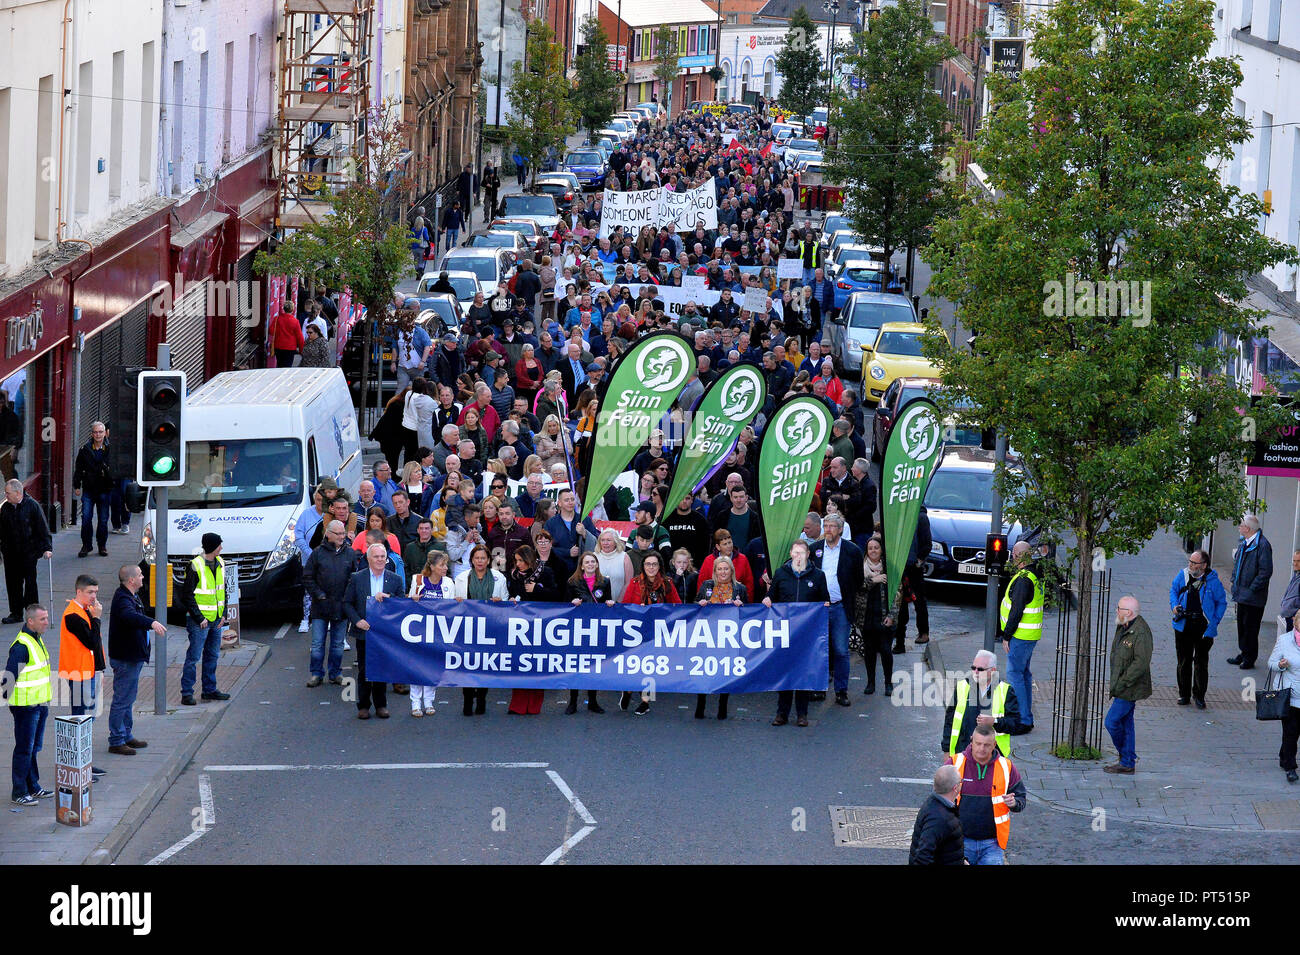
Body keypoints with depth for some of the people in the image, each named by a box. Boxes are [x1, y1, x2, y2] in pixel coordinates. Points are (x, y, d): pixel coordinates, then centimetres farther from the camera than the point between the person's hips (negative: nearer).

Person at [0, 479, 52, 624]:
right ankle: (16, 613, 16)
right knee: (12, 583, 7)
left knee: (30, 582, 0)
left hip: (29, 551, -5)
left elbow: (43, 528, -8)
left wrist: (47, 548, -13)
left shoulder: (32, 506, -9)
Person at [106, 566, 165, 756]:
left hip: (133, 656, 11)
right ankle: (116, 741, -2)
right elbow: (129, 615, -47)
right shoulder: (122, 599, -23)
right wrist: (151, 622, -59)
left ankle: (126, 735, 31)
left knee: (128, 698, 20)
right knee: (122, 699, -6)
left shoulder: (130, 596, 11)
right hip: (125, 659, -11)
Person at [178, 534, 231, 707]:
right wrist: (199, 618, -15)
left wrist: (223, 614, 8)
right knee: (193, 657, -5)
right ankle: (187, 693, 0)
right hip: (199, 621, -7)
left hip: (216, 620, 7)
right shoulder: (195, 566, -16)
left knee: (212, 656, 14)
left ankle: (210, 690, 23)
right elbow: (187, 595, -14)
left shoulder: (220, 564, 8)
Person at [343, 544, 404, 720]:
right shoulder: (356, 578, 1)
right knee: (364, 671, 3)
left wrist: (386, 599, -16)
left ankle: (381, 705, 16)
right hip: (364, 631, -1)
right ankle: (363, 706, 11)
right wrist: (357, 621, -11)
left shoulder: (395, 580, 4)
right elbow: (347, 603, 3)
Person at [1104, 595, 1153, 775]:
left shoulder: (1141, 632, -22)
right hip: (1121, 687, 10)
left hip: (1130, 689, -10)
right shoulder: (1123, 628, 9)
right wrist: (1115, 684, 15)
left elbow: (1141, 663, -26)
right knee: (1125, 723, 14)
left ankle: (1127, 762, 6)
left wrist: (1121, 684, -22)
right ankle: (1127, 763, 21)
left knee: (1112, 721, -8)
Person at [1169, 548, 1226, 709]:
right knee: (1184, 661, 9)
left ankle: (1199, 695, 13)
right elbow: (1173, 590, 18)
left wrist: (1214, 621, -6)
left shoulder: (1213, 581, -7)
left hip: (1204, 628, -3)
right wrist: (1174, 605, -1)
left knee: (1201, 662, 2)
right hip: (1184, 626, 3)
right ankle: (1184, 694, 21)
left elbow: (1222, 602, 3)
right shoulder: (1183, 575, 1)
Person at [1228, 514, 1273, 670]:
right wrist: (1235, 583, 14)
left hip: (1253, 598, -9)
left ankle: (1249, 659, 10)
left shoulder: (1262, 545, -19)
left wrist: (1252, 589, -19)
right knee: (1241, 625, 17)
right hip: (1241, 595, 9)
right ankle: (1243, 654, 29)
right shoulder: (1243, 543, 10)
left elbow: (1266, 571, -22)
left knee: (1250, 628, 0)